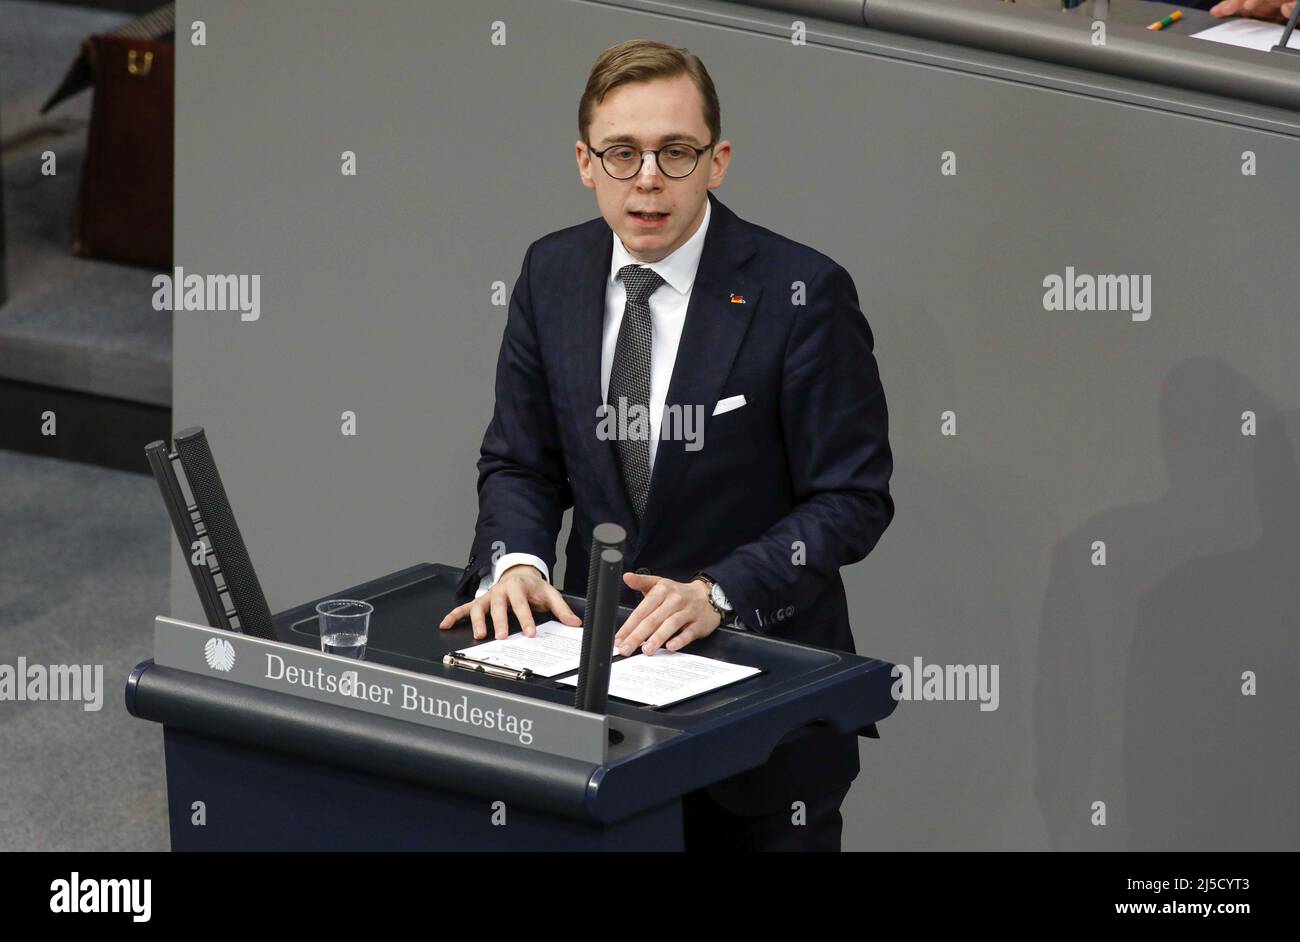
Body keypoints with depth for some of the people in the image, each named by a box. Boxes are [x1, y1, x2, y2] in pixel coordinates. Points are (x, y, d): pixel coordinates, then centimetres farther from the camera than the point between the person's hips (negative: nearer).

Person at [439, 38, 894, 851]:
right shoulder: (551, 274, 0)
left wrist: (720, 594, -27)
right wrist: (515, 561, -16)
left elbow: (853, 497, -14)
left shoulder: (800, 293, -15)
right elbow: (519, 463, 6)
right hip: (601, 647, 4)